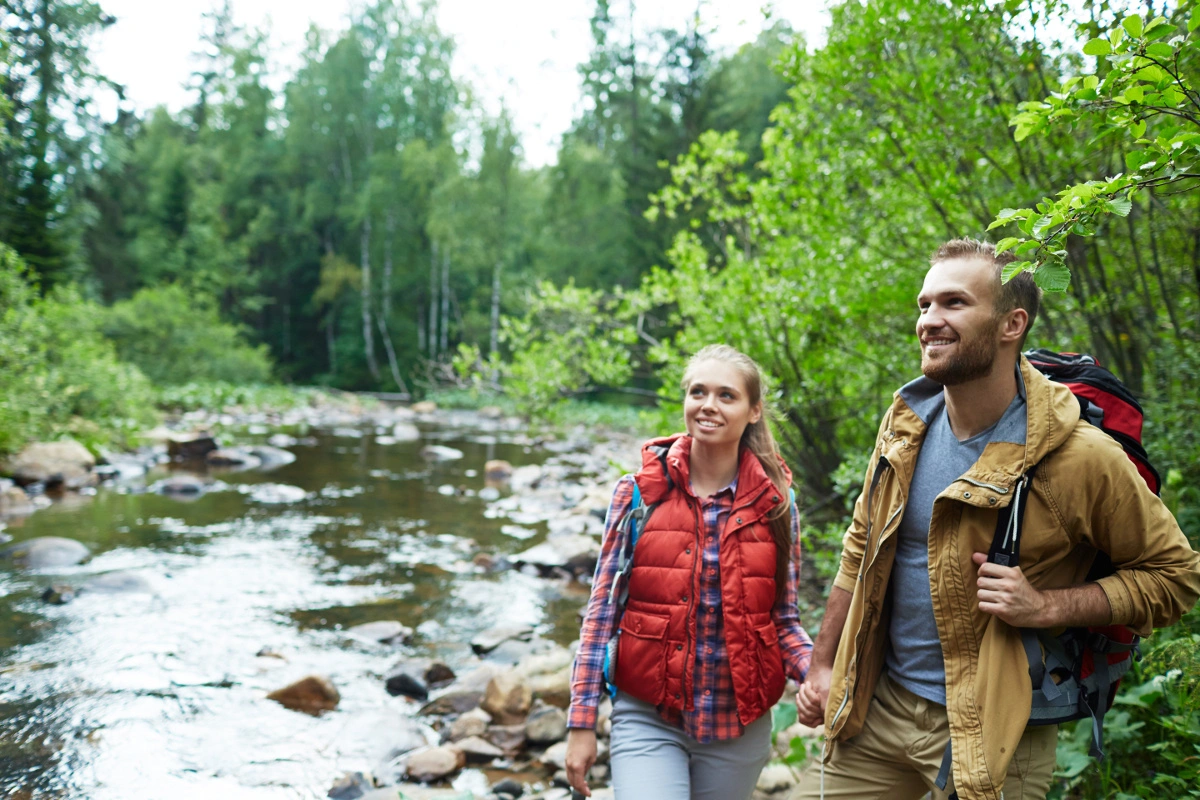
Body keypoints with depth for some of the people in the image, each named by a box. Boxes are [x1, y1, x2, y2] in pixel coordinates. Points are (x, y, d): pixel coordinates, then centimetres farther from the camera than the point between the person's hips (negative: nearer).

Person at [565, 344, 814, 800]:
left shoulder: (774, 504, 0)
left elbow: (784, 621, 5)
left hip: (739, 726, 2)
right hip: (648, 721, -2)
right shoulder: (639, 493, -3)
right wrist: (582, 724, -3)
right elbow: (602, 612, -1)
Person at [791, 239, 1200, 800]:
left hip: (990, 729, -4)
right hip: (877, 709, 5)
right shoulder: (906, 423, -1)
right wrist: (823, 665, 11)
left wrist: (1046, 606, -20)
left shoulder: (1079, 456, -17)